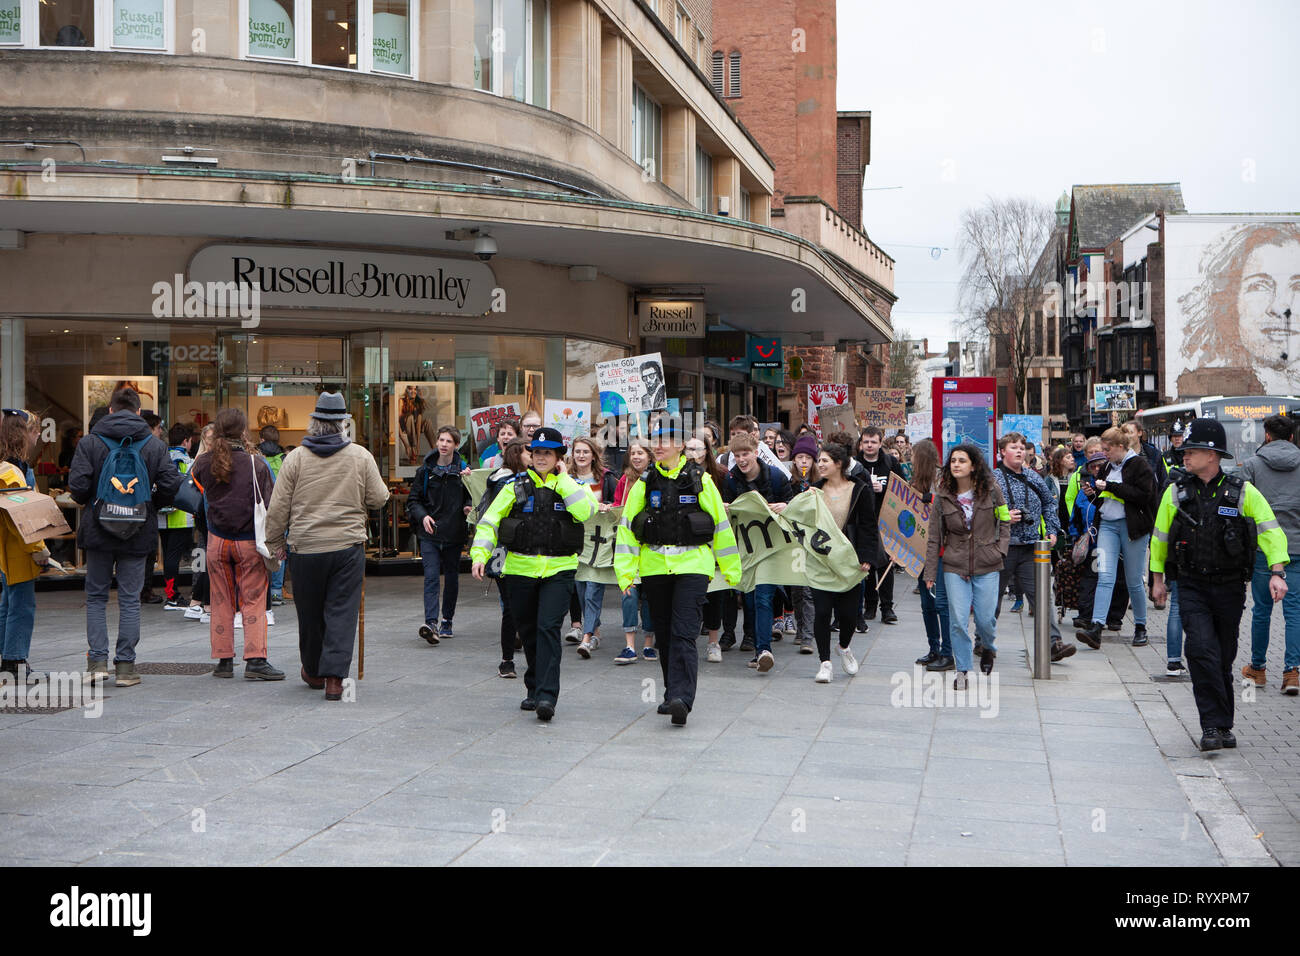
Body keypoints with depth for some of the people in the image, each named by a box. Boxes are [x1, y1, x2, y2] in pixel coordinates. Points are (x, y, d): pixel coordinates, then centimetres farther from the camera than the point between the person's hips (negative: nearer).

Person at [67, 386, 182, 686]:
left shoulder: (90, 443, -4)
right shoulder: (155, 445, -1)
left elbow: (77, 485, -12)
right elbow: (171, 485, -7)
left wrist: (90, 502, 9)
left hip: (98, 531, -1)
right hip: (138, 535, 1)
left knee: (96, 597, 12)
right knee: (130, 599, 6)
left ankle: (97, 660, 3)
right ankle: (125, 666, 6)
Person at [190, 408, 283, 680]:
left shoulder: (203, 463, -4)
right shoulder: (257, 464, -13)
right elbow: (269, 506, -11)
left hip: (216, 541, 3)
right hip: (249, 542, -3)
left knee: (221, 601, 12)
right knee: (253, 601, 3)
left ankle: (223, 660, 15)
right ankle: (255, 660, -3)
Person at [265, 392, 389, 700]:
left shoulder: (296, 458, -2)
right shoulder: (361, 456, -1)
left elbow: (278, 507, 1)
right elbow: (378, 499, 4)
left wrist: (276, 541, 13)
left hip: (305, 548, 1)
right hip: (348, 547, 0)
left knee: (310, 613, 14)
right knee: (342, 613, 2)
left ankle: (313, 672, 31)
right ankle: (334, 677, -7)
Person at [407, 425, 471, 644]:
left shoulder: (464, 470, 3)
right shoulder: (425, 471, 5)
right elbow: (413, 500, 8)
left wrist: (469, 507, -10)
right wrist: (423, 516, -10)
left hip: (454, 534, 1)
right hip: (429, 533, -1)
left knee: (451, 578, 10)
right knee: (431, 577, -13)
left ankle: (447, 622, 24)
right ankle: (431, 623, -23)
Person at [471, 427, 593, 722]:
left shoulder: (573, 488, 5)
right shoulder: (517, 487, 7)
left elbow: (586, 511, -18)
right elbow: (489, 522, 5)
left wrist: (563, 479, -9)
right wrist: (480, 554, -10)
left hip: (558, 571, -2)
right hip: (520, 570, 2)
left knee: (548, 628, -16)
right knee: (528, 632, 11)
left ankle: (546, 695, -17)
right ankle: (534, 689, 28)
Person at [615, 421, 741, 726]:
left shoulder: (700, 481, 2)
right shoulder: (645, 483, 8)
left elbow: (721, 524, 8)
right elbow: (627, 527, 7)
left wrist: (731, 570, 10)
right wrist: (625, 571, -2)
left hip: (692, 565, -3)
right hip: (654, 566, 3)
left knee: (684, 634, -14)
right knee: (664, 634, 11)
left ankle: (681, 699, -20)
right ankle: (673, 694, 25)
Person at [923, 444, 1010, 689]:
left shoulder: (991, 490, -2)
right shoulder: (943, 497, -1)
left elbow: (1004, 521, 11)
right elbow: (934, 538, 3)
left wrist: (1000, 549, -2)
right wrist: (930, 573, 2)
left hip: (987, 567, 0)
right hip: (955, 567, 1)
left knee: (985, 618, 0)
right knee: (958, 621, -5)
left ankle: (988, 647, 34)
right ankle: (962, 670, 9)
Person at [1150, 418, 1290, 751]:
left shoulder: (1243, 492, -3)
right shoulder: (1176, 492, 1)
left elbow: (1270, 530, -5)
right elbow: (1160, 536, 12)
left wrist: (1277, 572, -17)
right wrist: (1158, 578, 15)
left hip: (1230, 588, 0)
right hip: (1192, 588, 0)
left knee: (1224, 659, 9)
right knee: (1202, 652, -15)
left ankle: (1223, 726, 23)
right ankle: (1213, 726, -10)